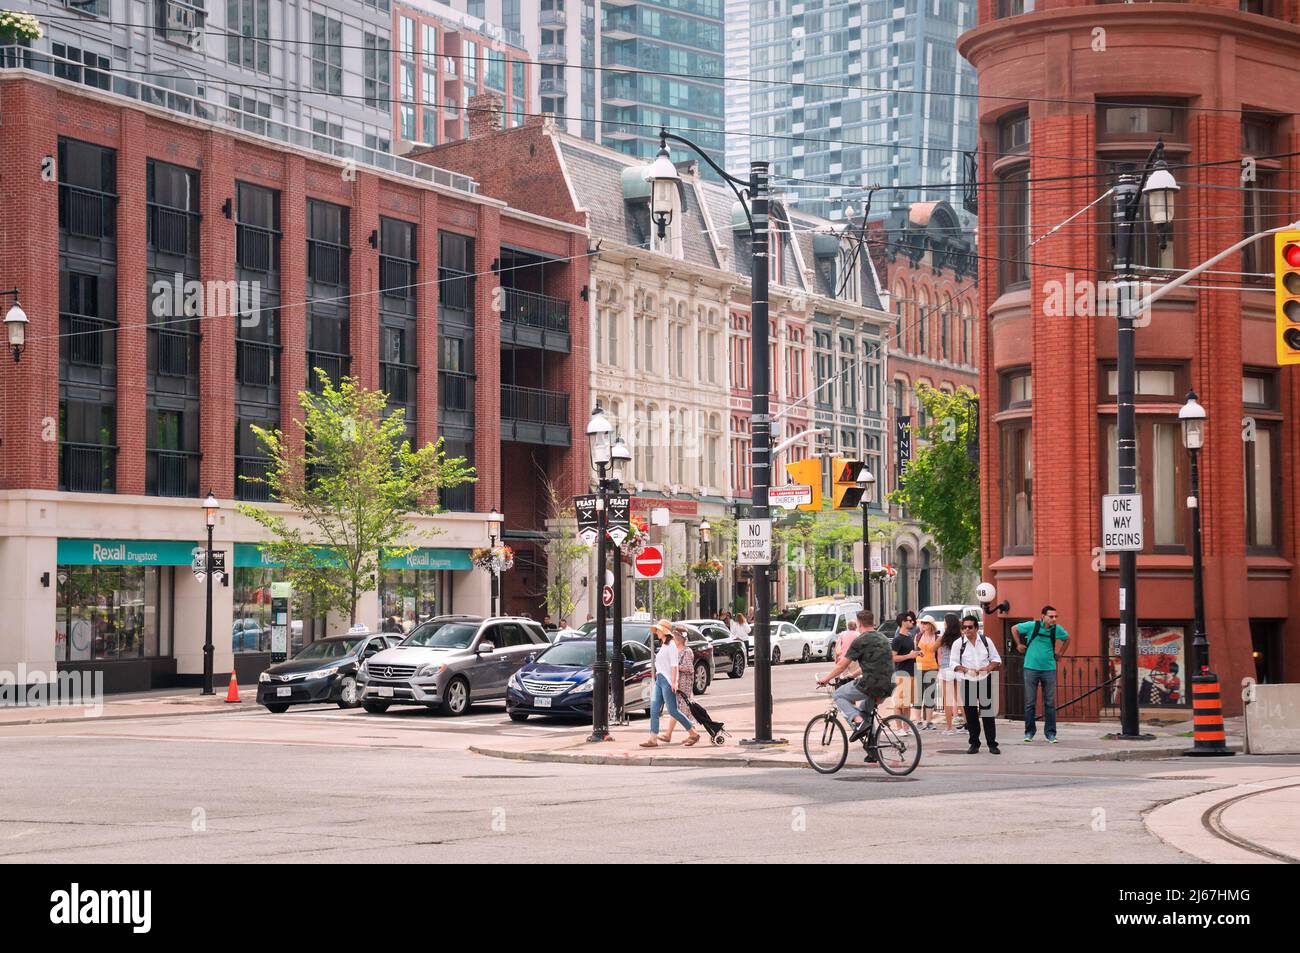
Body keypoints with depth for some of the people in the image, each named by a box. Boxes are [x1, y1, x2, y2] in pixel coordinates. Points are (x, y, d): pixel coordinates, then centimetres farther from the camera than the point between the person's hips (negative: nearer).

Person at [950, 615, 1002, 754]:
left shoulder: (986, 641, 7)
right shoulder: (958, 643, 3)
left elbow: (996, 659, 11)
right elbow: (954, 663, 1)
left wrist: (988, 668, -8)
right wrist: (967, 670, -15)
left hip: (985, 680, 0)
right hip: (967, 682, 0)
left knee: (988, 713, -3)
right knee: (971, 714, 2)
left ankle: (992, 744, 1)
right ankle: (974, 744, 12)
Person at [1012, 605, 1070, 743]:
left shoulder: (1057, 629, -2)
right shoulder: (1032, 626, -9)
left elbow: (1067, 639, 20)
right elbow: (1014, 629, 8)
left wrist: (1060, 653, 14)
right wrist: (1019, 645, 8)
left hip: (1049, 669, 2)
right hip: (1031, 668, -2)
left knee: (1050, 703, 3)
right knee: (1030, 702, 3)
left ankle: (1050, 733, 10)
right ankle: (1029, 732, 13)